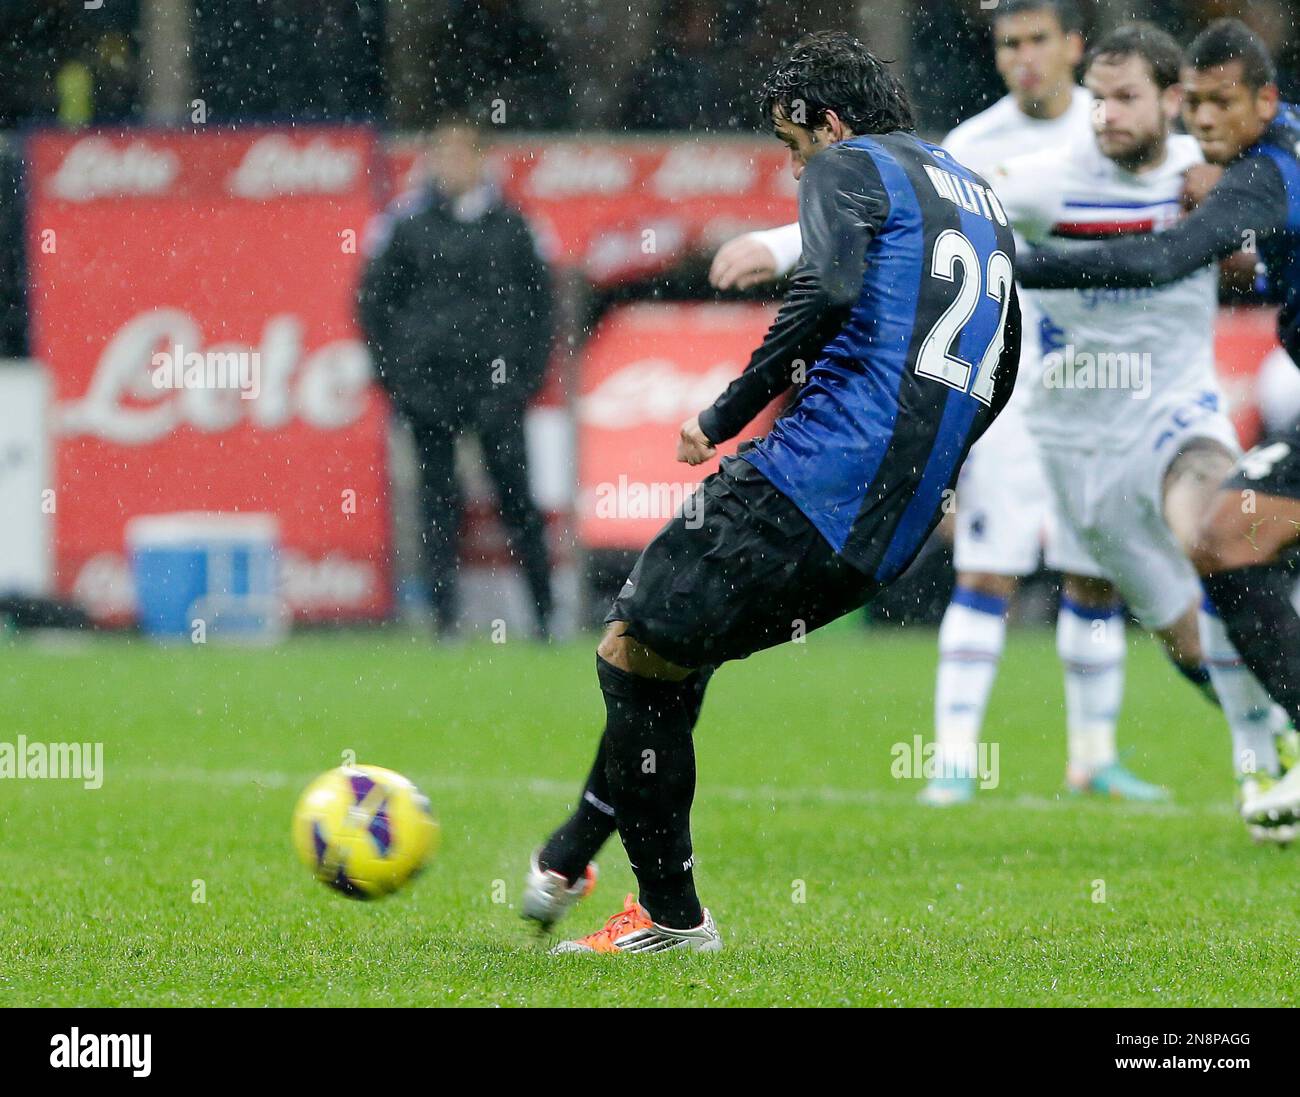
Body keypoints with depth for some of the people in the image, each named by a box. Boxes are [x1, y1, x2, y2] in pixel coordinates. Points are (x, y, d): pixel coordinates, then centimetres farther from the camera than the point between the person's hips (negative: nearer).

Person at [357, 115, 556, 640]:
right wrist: (392, 371, 3)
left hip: (495, 381, 0)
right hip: (427, 382, 0)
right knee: (437, 498, 1)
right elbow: (374, 297, 8)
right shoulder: (406, 222, 3)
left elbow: (539, 298, 13)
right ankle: (445, 613, 4)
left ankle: (545, 610, 5)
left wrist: (529, 370, 6)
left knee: (515, 493, -3)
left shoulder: (508, 224, 6)